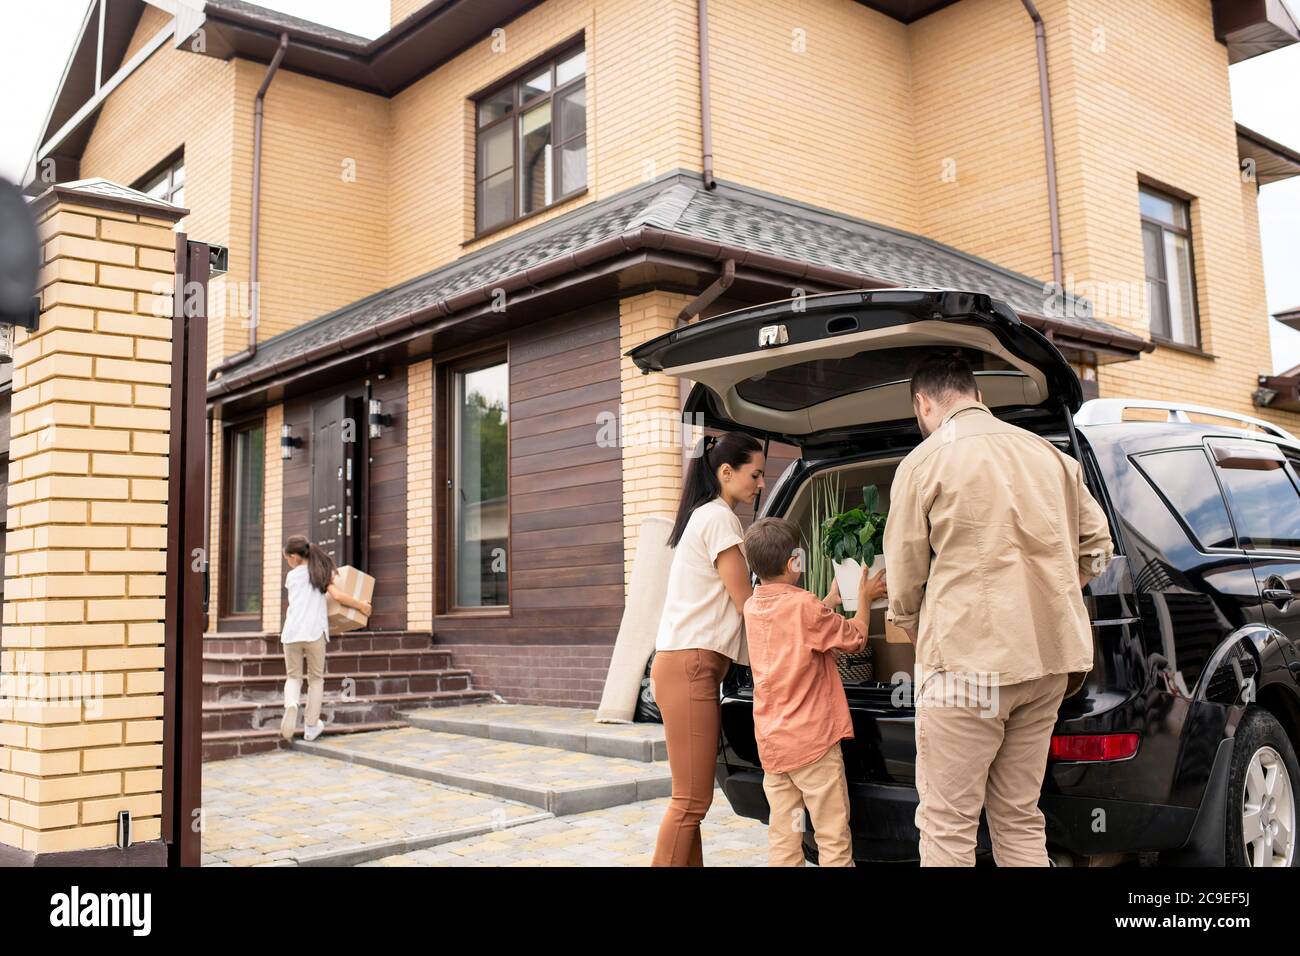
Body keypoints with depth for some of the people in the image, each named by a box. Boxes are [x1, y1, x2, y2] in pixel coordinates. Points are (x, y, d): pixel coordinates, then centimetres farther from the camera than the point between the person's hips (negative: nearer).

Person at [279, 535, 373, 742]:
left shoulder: (291, 576, 12)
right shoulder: (321, 572, 9)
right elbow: (337, 595, -5)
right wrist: (361, 606, 7)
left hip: (291, 632, 1)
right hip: (314, 632, -1)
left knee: (293, 676, 14)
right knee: (315, 679, 15)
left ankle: (291, 704, -17)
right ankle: (311, 726, 15)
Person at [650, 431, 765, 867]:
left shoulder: (703, 516, 22)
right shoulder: (719, 517, -8)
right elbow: (745, 603, -8)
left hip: (689, 666, 10)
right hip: (689, 666, -10)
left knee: (690, 798, 9)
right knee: (692, 800, -9)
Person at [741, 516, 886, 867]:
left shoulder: (752, 606, 7)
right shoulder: (804, 605, -13)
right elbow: (855, 638, 0)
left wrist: (831, 601, 24)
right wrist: (864, 597, 14)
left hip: (770, 742, 7)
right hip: (812, 739, -6)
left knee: (782, 840, 8)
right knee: (834, 838, 2)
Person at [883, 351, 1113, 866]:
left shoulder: (924, 462, -4)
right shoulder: (1048, 453, 13)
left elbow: (904, 584, -1)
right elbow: (1096, 545, 17)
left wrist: (925, 643, 16)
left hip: (967, 661, -6)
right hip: (1048, 656, 6)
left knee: (947, 824, 1)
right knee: (1019, 818, 15)